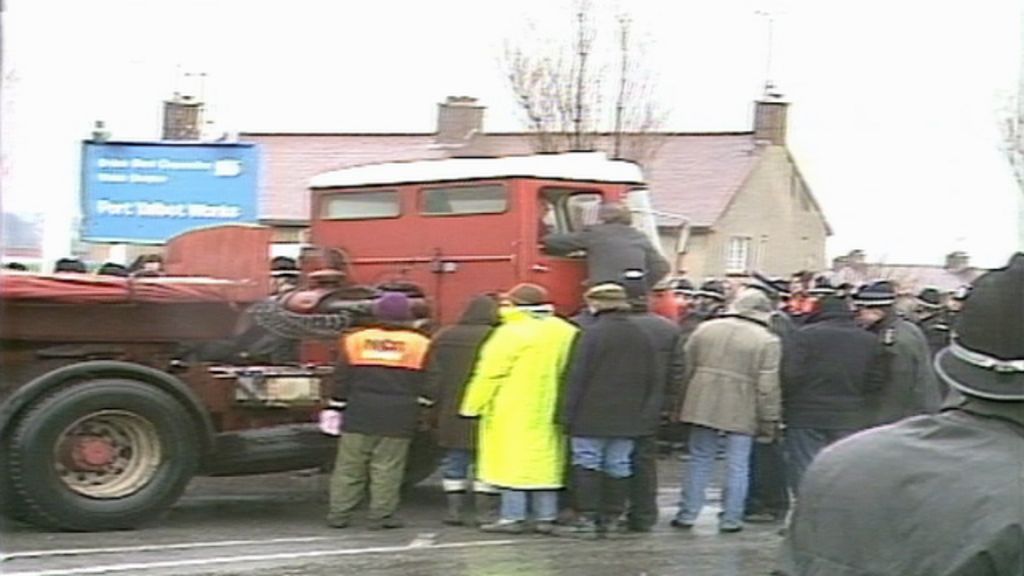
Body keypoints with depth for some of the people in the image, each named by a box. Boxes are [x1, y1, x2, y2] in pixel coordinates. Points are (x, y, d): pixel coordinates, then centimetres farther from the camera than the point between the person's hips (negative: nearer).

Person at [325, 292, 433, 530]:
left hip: (359, 415, 2)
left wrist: (336, 408, 14)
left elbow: (341, 380, 8)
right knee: (387, 468, 1)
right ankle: (381, 515, 1)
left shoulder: (354, 340, 5)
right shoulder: (420, 345, 0)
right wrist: (422, 411, 14)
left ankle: (339, 513, 8)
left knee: (349, 466, 7)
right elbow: (426, 385, 4)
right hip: (398, 418, -2)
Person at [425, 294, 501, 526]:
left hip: (451, 413, 5)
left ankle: (455, 509, 11)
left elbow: (432, 377, 9)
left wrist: (434, 408, 14)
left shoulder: (444, 337, 7)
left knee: (455, 461, 12)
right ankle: (485, 511, 2)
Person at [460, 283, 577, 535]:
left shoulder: (512, 334, -13)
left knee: (513, 461, -1)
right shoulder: (565, 332, 6)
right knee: (546, 461, 12)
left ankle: (513, 517, -2)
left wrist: (472, 407, -6)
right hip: (550, 412, 6)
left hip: (515, 413, -6)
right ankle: (546, 516, 13)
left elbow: (489, 374, -13)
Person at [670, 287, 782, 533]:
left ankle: (687, 514, 15)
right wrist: (769, 421, -1)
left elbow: (687, 369, 10)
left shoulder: (705, 329, 6)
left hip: (702, 406, 3)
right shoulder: (767, 341, -6)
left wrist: (680, 406, 18)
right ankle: (731, 519, 8)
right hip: (741, 412, -3)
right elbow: (768, 387, -8)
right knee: (737, 465, 6)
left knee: (699, 460, 13)